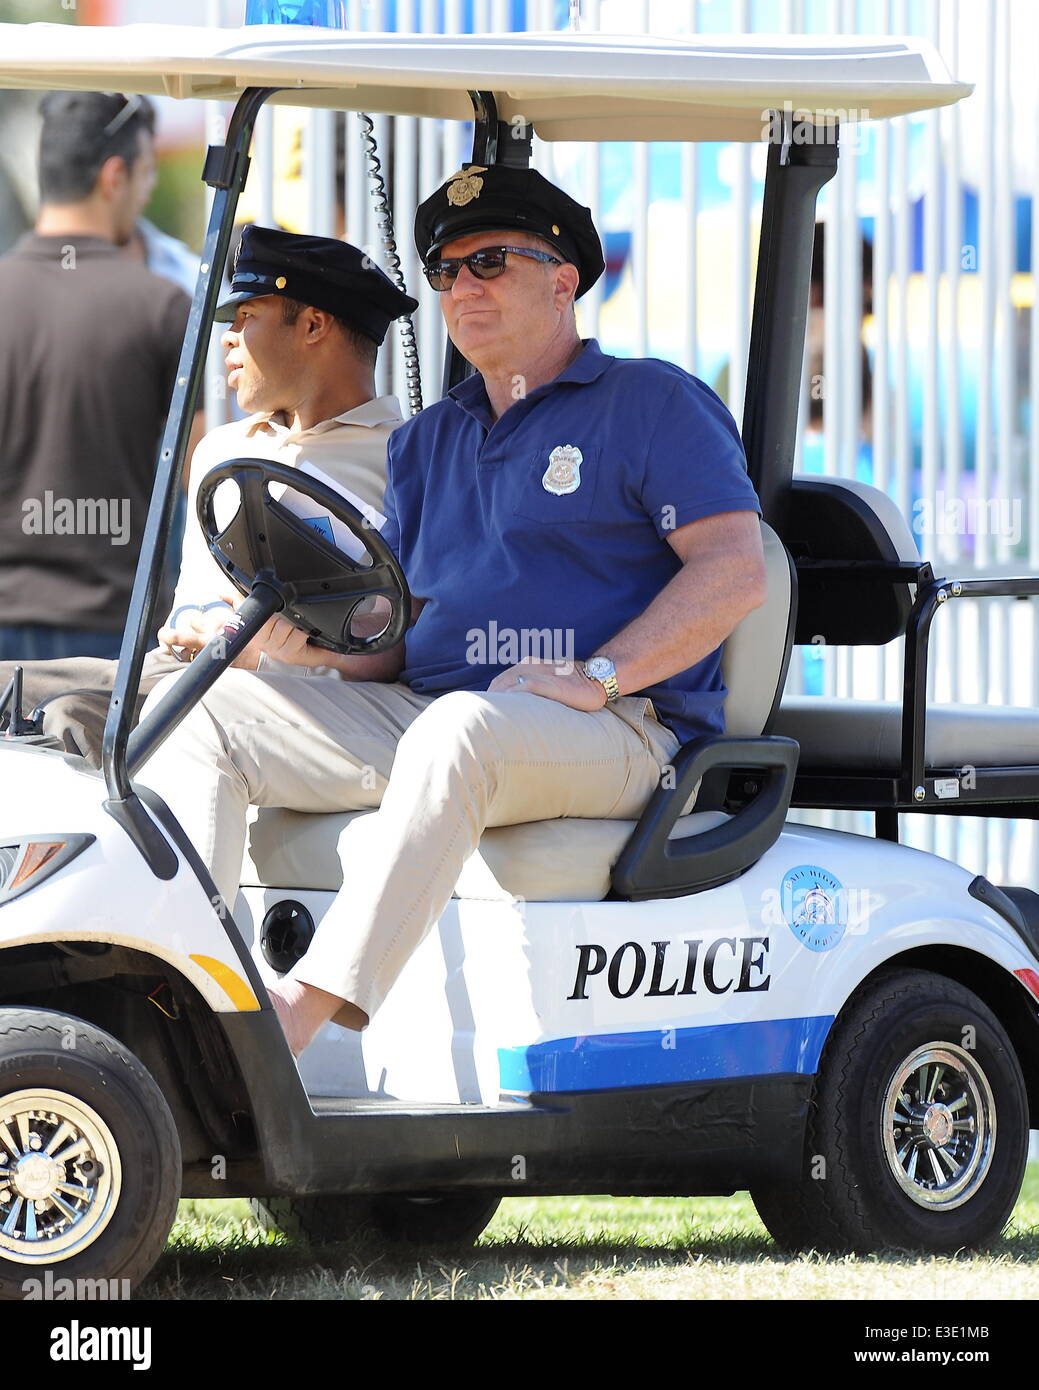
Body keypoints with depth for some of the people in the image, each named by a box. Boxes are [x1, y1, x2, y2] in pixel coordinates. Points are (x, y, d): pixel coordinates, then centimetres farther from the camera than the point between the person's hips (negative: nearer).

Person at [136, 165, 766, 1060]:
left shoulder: (652, 404, 4)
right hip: (415, 712, 7)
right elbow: (395, 643, 19)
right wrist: (317, 637, -5)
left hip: (606, 736, -7)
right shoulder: (428, 441, 24)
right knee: (201, 710, -10)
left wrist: (595, 676, -19)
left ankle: (306, 1009, -45)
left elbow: (735, 574, -8)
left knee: (460, 730, -40)